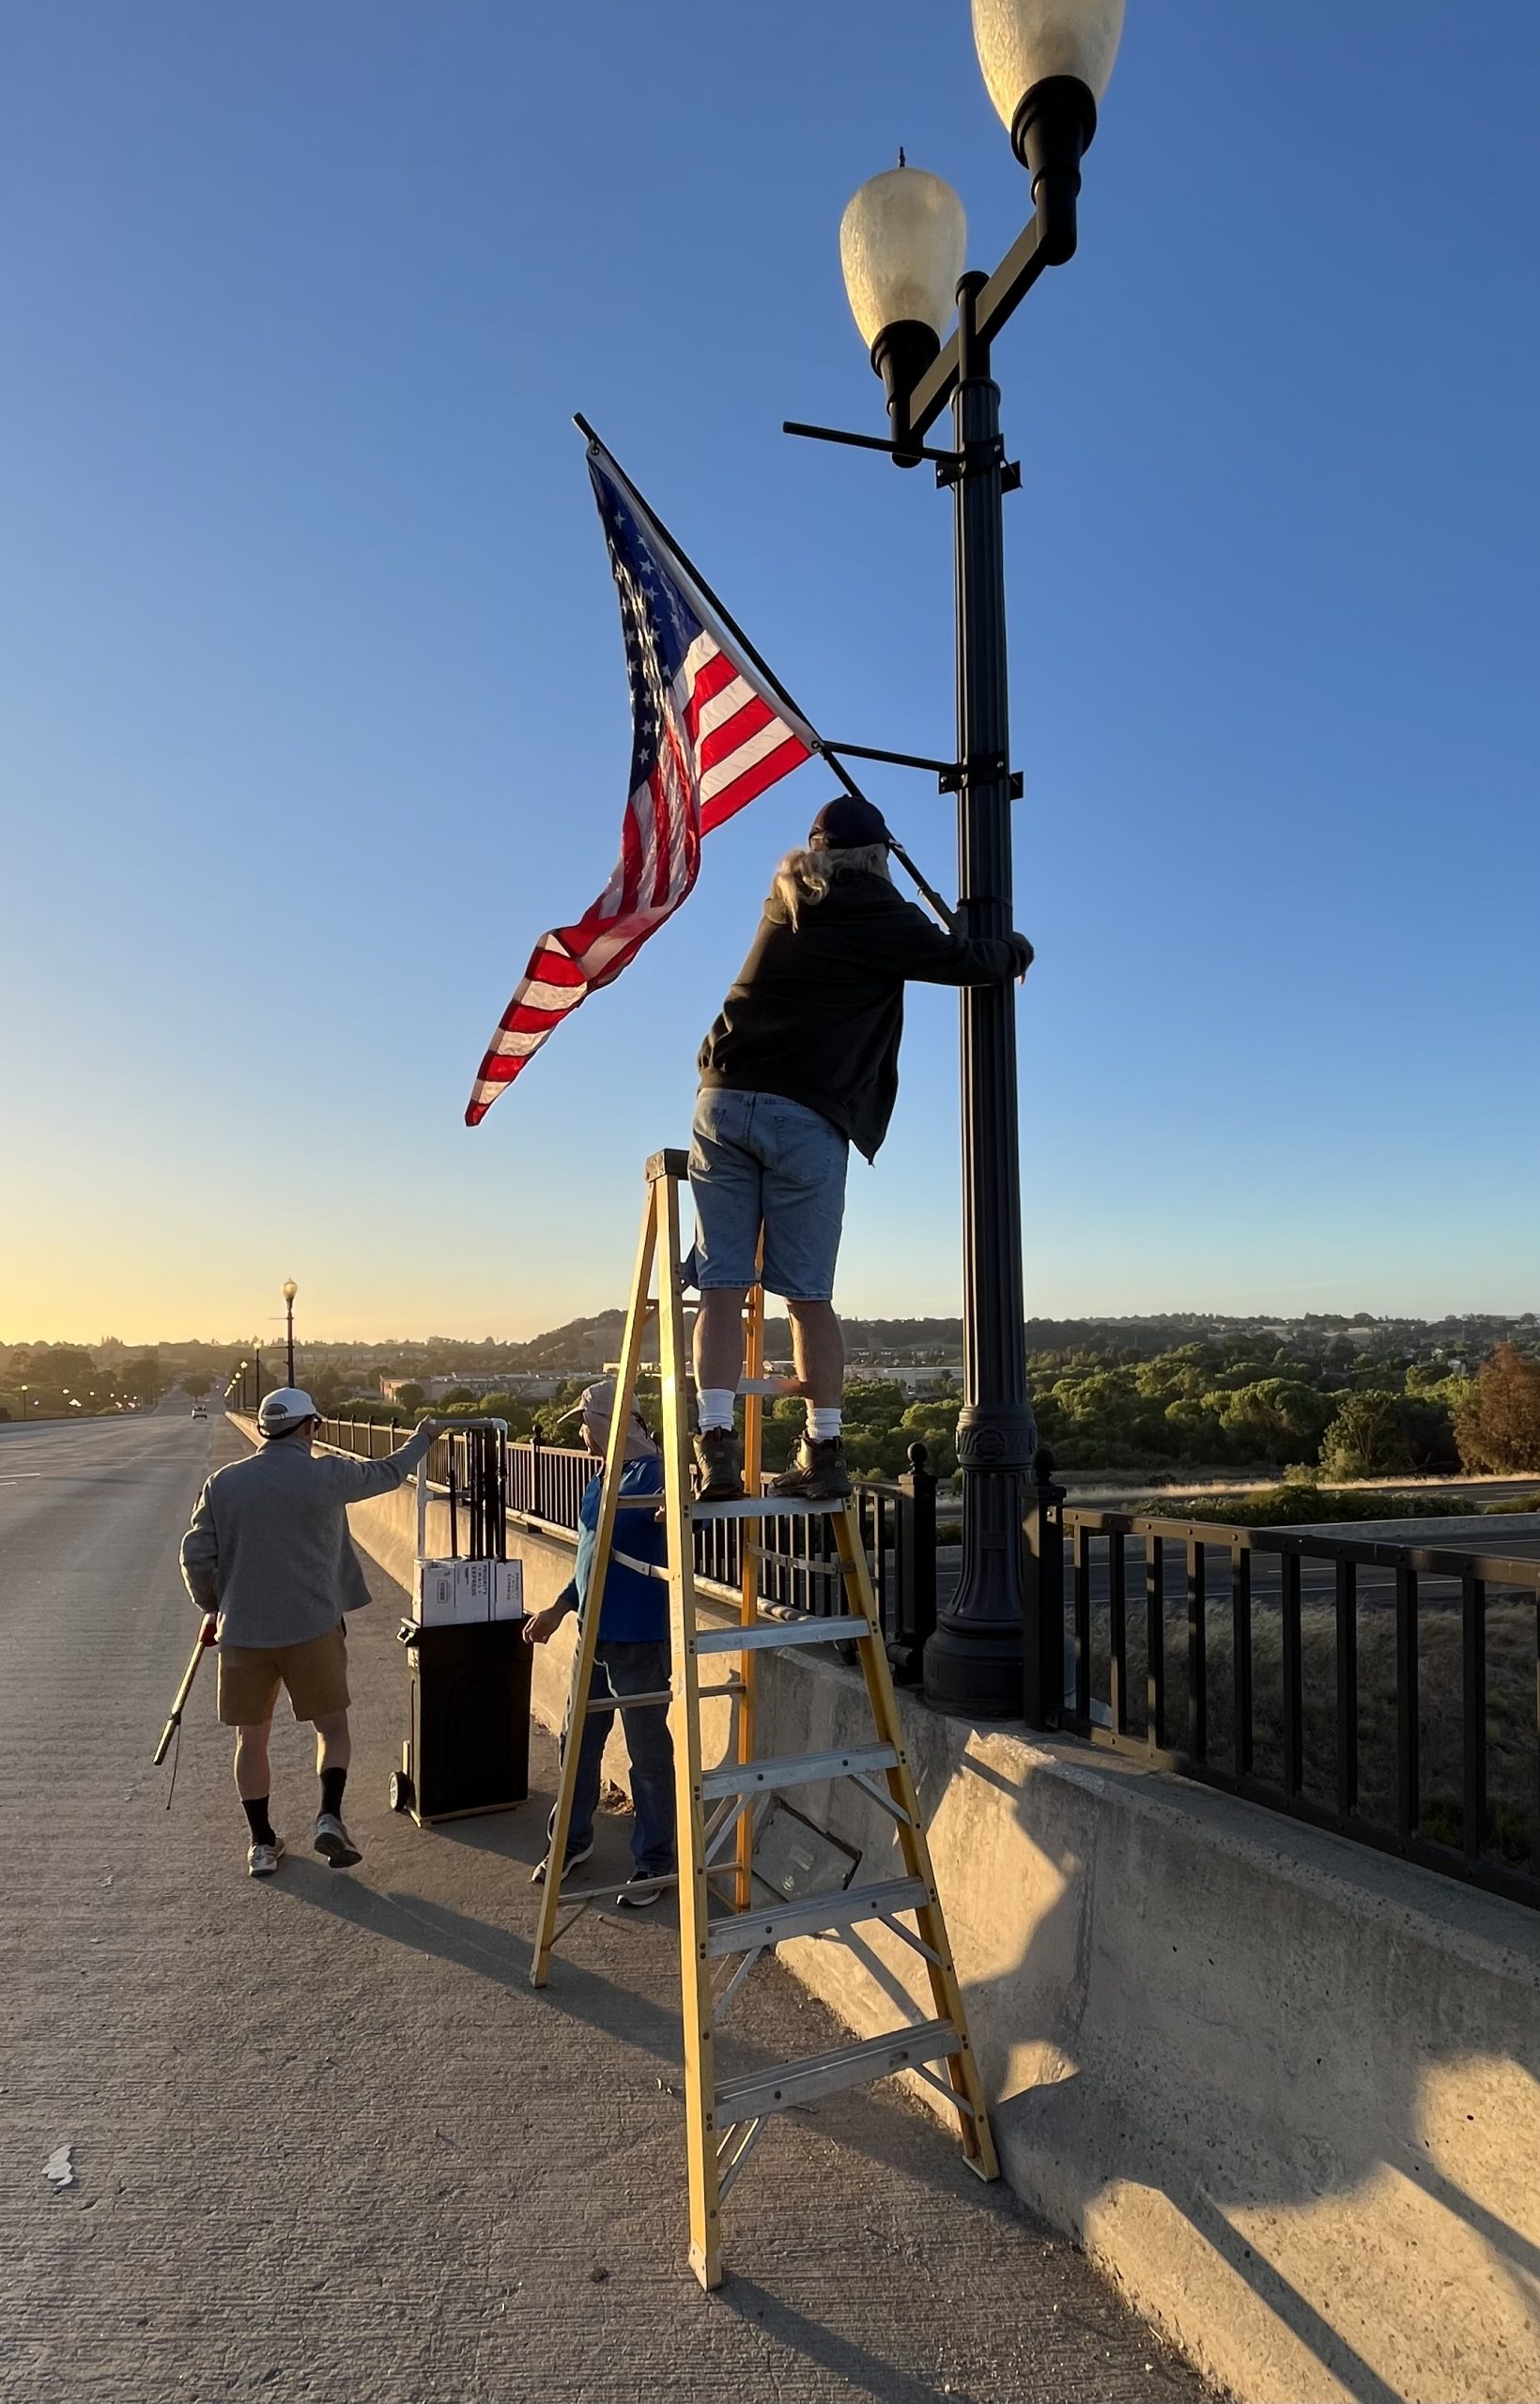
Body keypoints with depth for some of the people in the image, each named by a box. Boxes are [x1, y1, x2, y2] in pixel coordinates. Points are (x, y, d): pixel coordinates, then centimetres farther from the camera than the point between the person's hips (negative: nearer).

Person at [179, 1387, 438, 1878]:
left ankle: (262, 1843, 22)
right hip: (312, 1629, -2)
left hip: (242, 1632, 2)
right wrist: (422, 1438, 27)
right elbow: (388, 1473, 9)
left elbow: (195, 1556, 1)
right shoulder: (327, 1474, -7)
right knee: (333, 1726, 14)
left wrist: (212, 1608, 18)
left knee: (251, 1736, 16)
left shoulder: (224, 1482, -1)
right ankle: (329, 1816, -4)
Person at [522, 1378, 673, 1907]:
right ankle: (572, 1840, 37)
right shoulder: (602, 1478, 11)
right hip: (596, 1632, 9)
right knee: (578, 1740, 19)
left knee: (648, 1753, 4)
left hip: (639, 1638, -9)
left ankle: (653, 1862, 19)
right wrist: (559, 1608, 25)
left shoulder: (651, 1473, -17)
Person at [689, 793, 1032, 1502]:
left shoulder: (786, 900, 21)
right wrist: (1016, 950, 29)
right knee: (809, 1296, 4)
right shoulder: (878, 916, 4)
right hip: (804, 1117, -4)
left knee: (722, 1286, 1)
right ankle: (823, 1452, 10)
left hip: (723, 1101, 4)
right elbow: (962, 959, 7)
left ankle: (716, 1448, -6)